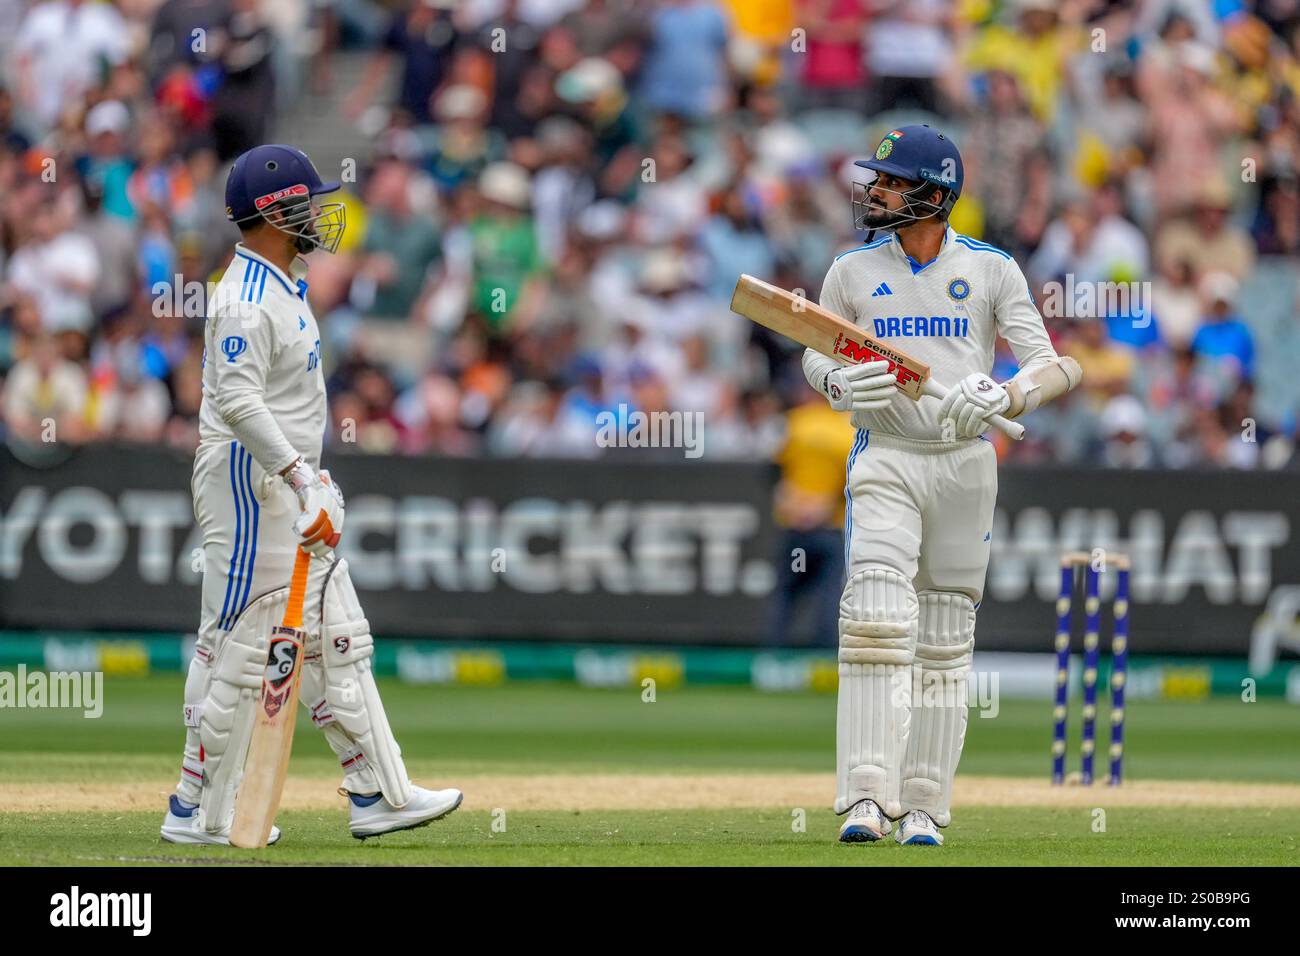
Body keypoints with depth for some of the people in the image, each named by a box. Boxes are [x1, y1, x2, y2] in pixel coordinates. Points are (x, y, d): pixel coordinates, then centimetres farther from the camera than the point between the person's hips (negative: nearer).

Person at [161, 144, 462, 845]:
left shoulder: (286, 287, 15)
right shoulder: (245, 301, -18)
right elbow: (238, 403, -28)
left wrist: (314, 480, 22)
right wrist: (301, 479, -32)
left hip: (290, 487, 11)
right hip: (250, 489, -11)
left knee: (335, 643, 9)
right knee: (238, 652, -6)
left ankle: (378, 794, 11)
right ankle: (198, 813, 0)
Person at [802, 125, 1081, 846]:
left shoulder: (992, 270, 0)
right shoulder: (852, 272, 5)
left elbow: (1055, 368, -5)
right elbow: (815, 356, 15)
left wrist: (1006, 398, -26)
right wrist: (840, 385, -9)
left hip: (965, 464, 1)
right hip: (885, 460, 0)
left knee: (945, 640, 5)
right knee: (877, 621, -17)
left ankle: (922, 806, 10)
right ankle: (868, 795, -21)